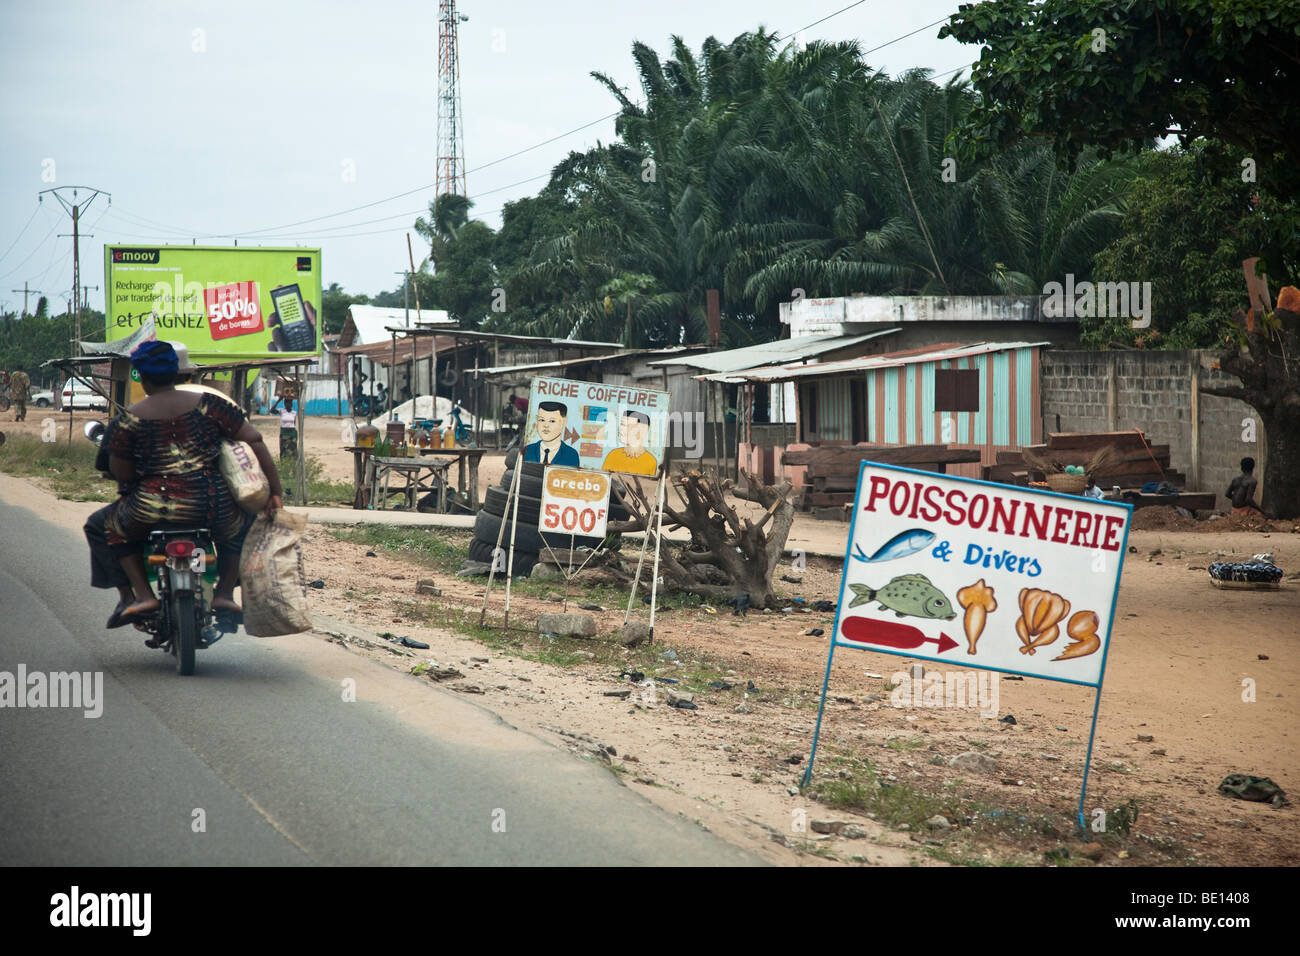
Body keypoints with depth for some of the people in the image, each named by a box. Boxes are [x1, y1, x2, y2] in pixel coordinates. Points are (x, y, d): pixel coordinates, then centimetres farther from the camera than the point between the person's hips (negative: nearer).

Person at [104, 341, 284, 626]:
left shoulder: (129, 419, 0)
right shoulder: (208, 403, 4)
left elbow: (121, 474, 2)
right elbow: (254, 440, 2)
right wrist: (276, 491, 5)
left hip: (155, 509, -1)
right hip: (212, 504, 2)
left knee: (115, 527, 30)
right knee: (238, 528, 35)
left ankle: (143, 594, 15)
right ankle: (224, 592, 18)